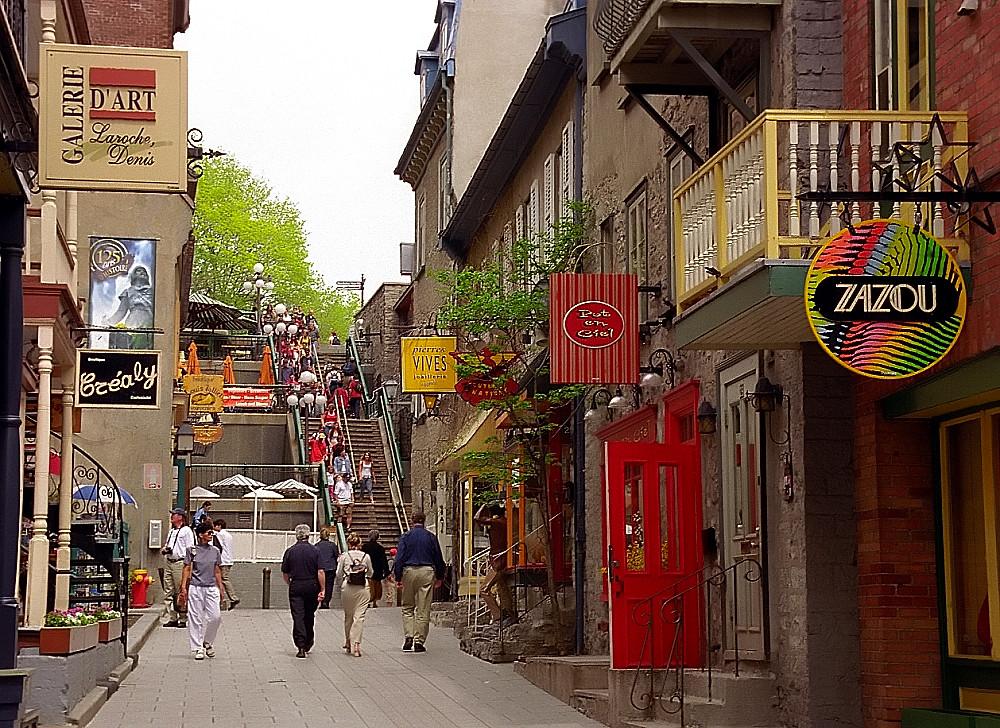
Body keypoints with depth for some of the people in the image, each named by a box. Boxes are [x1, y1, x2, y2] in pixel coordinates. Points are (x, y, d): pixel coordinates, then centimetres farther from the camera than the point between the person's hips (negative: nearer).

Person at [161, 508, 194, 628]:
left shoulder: (186, 530, -3)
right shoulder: (171, 531, 22)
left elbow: (190, 549, -7)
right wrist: (164, 550, 7)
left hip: (180, 563, -8)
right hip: (169, 562, 8)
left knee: (181, 592, -7)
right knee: (168, 592, 4)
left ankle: (183, 619, -3)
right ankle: (171, 618, 8)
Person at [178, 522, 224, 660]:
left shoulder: (215, 551, 10)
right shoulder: (191, 550, 1)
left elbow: (217, 572, 14)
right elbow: (187, 569, 2)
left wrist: (221, 589, 11)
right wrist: (183, 587, -4)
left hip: (212, 588, 3)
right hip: (195, 588, -2)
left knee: (215, 616, -7)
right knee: (195, 619, -1)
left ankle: (208, 642, 15)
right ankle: (198, 648, 6)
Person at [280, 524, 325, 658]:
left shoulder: (290, 551, -2)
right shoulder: (315, 551, -4)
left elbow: (285, 574, 4)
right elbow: (320, 572, -11)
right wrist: (322, 590, -6)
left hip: (296, 587, -1)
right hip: (312, 587, 1)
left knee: (298, 617, -2)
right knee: (309, 615, 18)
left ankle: (301, 647, -11)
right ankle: (308, 642, 30)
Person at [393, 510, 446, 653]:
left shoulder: (406, 536, 0)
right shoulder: (431, 537, 5)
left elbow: (399, 558, -4)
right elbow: (439, 559, 10)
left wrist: (398, 577, -1)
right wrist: (439, 577, 21)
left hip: (409, 571, 0)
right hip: (427, 572, 0)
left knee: (407, 607, 12)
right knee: (423, 609, 2)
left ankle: (408, 636, -2)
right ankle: (419, 641, 1)